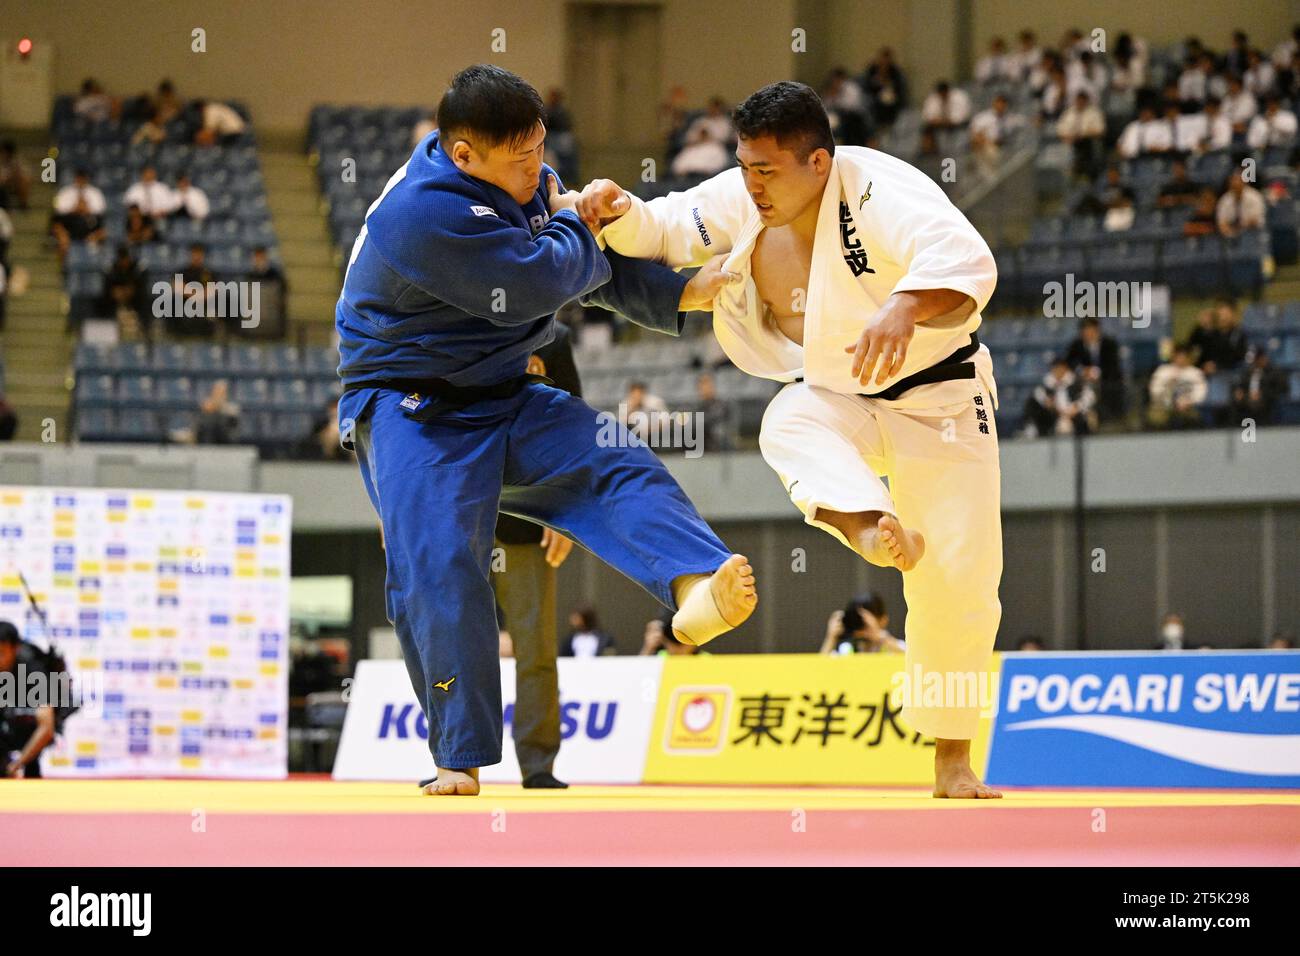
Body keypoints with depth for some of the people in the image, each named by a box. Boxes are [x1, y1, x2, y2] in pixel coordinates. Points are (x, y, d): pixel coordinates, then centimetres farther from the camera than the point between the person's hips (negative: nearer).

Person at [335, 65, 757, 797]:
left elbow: (601, 263, 16)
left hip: (506, 400, 8)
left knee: (618, 467, -16)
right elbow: (537, 282, -28)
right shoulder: (423, 213, -26)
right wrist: (571, 225, -7)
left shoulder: (522, 181, 5)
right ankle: (460, 762, -10)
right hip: (414, 414, -8)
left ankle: (695, 588, -42)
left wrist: (682, 294, 1)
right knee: (438, 571, -18)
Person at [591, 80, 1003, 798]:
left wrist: (903, 308, -65)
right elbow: (664, 234, 3)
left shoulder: (879, 191, -30)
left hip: (935, 395, -4)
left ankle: (952, 760, 9)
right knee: (789, 430, -33)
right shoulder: (742, 201, -11)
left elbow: (964, 258, -45)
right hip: (835, 394, 4)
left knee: (958, 576, -6)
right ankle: (874, 527, -62)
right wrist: (619, 213, -21)